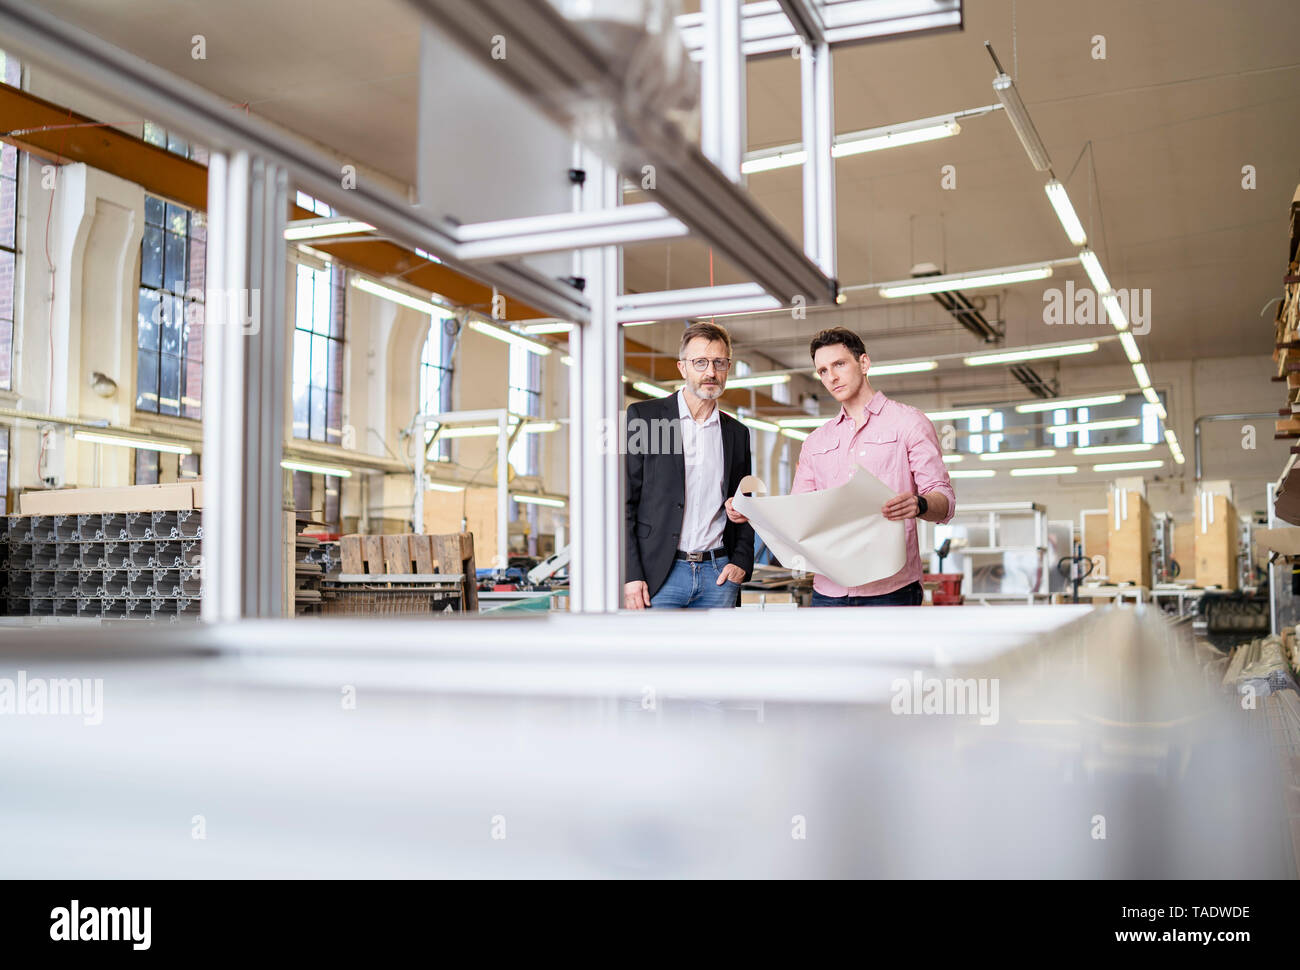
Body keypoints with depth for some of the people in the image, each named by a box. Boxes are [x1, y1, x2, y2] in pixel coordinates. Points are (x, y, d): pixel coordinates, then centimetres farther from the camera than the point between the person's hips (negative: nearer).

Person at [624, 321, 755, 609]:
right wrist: (630, 575, -11)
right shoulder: (642, 416, 1)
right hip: (658, 574, -3)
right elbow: (623, 501, -3)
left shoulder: (737, 433, 14)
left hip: (718, 575, 4)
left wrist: (741, 561, 4)